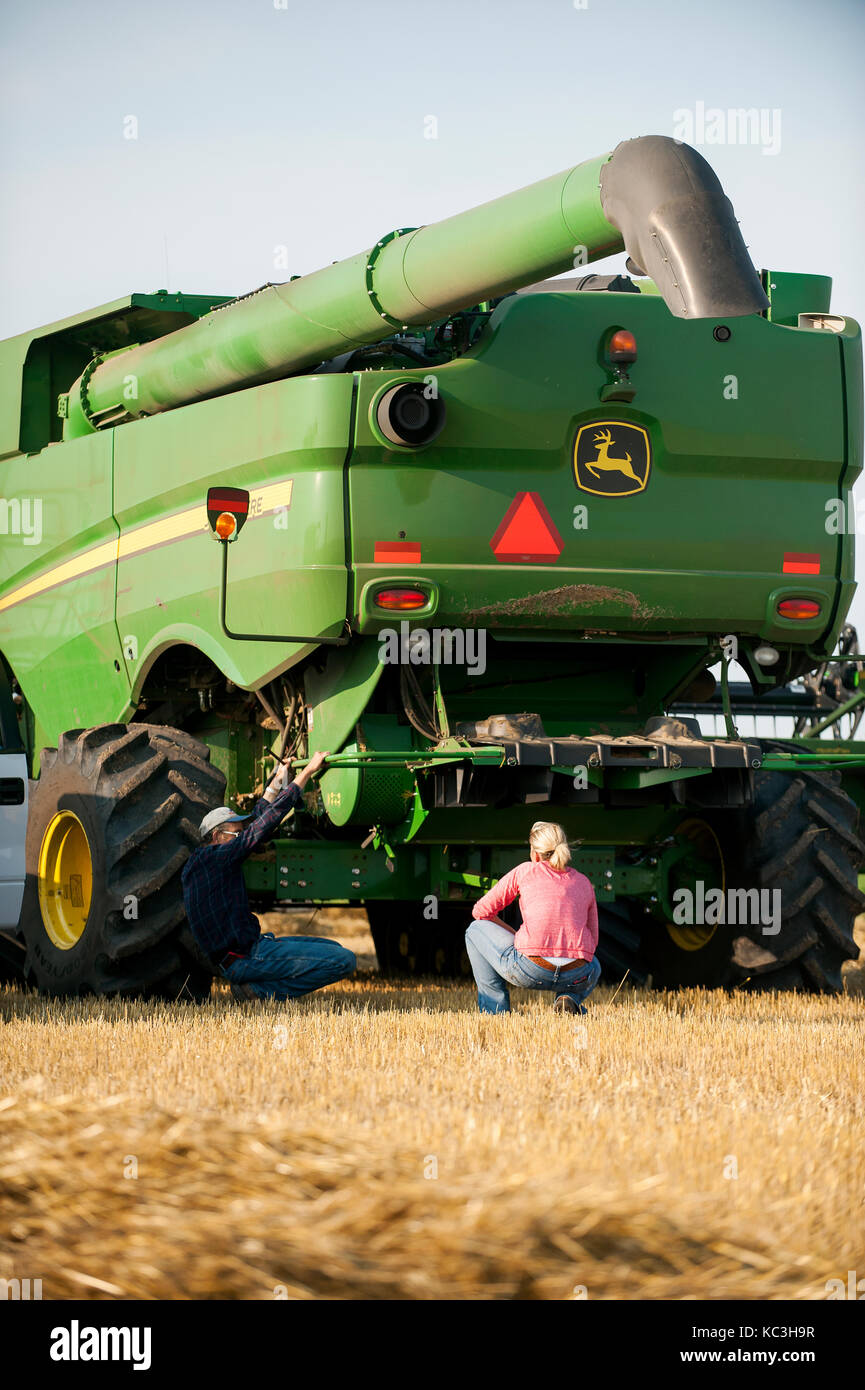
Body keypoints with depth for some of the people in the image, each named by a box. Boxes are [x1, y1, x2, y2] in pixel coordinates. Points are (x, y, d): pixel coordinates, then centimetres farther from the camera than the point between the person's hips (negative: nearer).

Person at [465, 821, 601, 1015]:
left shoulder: (525, 871, 11)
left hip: (530, 970, -3)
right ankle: (570, 1000, 7)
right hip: (576, 977, 3)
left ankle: (496, 1011, 15)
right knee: (594, 967, 43)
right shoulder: (583, 883, 20)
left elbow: (481, 911, 16)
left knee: (475, 931, 25)